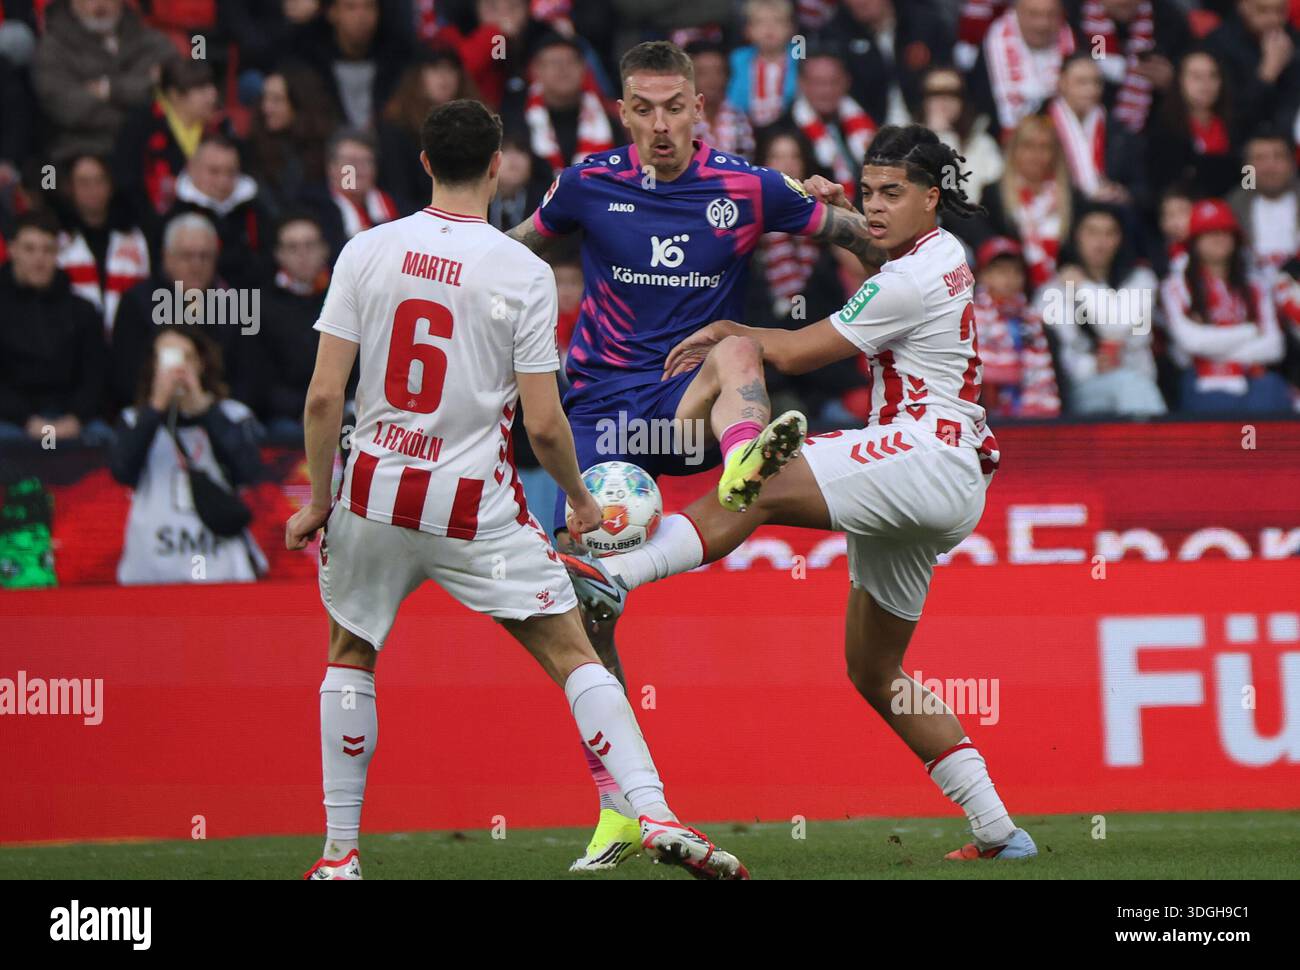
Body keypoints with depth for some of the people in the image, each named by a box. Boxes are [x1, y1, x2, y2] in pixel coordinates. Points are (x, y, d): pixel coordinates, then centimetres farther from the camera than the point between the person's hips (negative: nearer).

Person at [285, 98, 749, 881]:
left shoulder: (367, 252, -2)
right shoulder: (524, 273, -7)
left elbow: (324, 396, -4)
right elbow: (543, 425, -7)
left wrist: (318, 499, 8)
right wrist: (580, 500, 10)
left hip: (378, 491, 2)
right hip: (478, 507, -2)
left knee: (350, 655, 21)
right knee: (573, 653, 4)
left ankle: (340, 854, 20)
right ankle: (656, 816, -8)